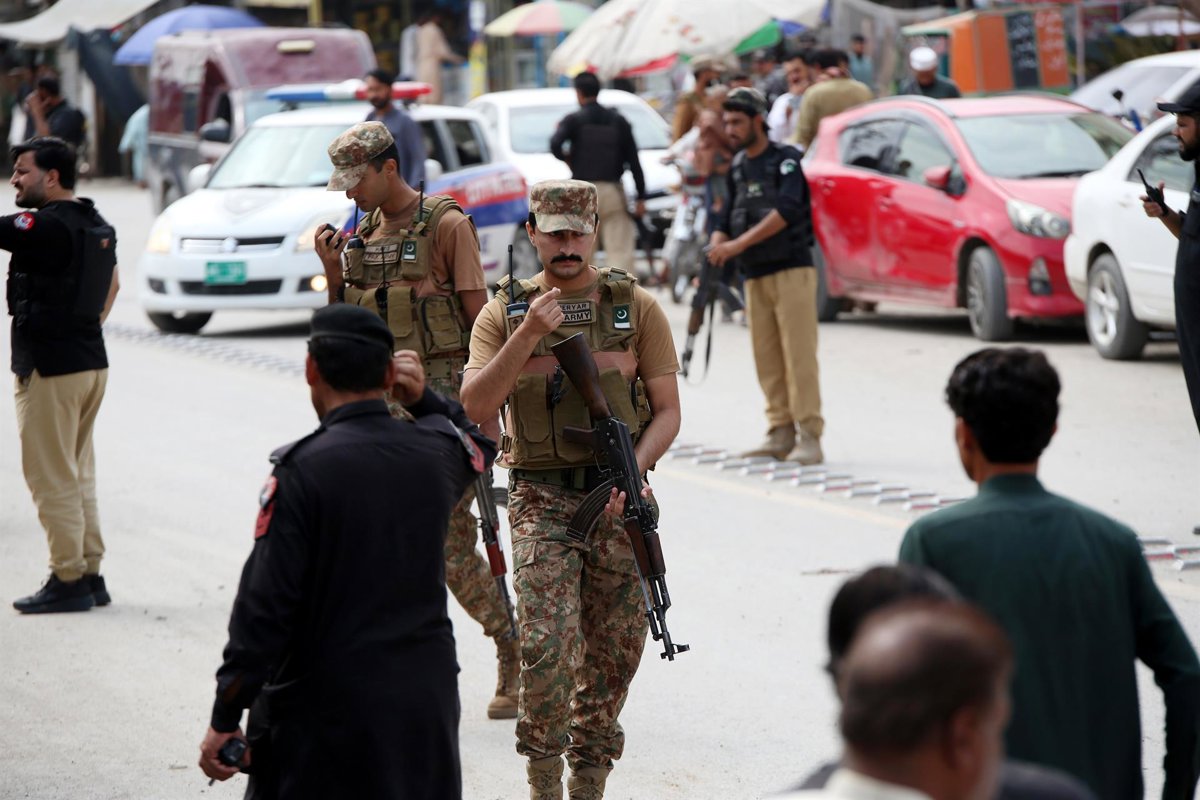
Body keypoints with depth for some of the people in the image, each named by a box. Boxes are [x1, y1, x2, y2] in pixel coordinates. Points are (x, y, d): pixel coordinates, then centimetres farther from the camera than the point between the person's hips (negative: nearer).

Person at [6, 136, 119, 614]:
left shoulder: (47, 226, -17)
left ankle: (68, 580, -1)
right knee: (79, 475, 14)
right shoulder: (96, 225, 12)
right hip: (91, 360, 9)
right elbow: (112, 283, 25)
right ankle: (91, 573, 17)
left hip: (50, 368, -9)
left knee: (51, 477, -3)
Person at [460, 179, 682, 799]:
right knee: (546, 644, -15)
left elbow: (667, 411, 5)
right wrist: (527, 334, -19)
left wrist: (632, 471, -13)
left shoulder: (636, 307, 5)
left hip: (617, 503, 1)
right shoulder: (504, 312, 5)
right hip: (540, 500, -1)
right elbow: (475, 406, -8)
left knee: (612, 654, 5)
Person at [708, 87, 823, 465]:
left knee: (799, 355, -10)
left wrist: (738, 244, -25)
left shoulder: (785, 159, -5)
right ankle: (781, 432, 7)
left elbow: (786, 211, -20)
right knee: (767, 360, 3)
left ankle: (810, 436, -11)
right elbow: (728, 220, 17)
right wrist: (714, 252, -4)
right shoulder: (737, 167, 15)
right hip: (755, 277, 6)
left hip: (791, 270, -6)